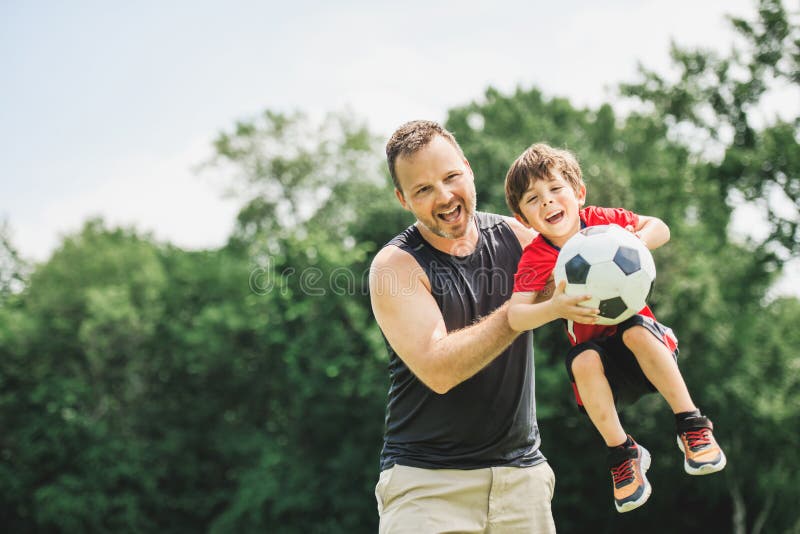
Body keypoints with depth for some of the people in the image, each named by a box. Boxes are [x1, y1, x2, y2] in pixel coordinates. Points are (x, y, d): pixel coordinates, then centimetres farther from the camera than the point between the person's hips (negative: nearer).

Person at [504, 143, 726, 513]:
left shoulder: (602, 221, -6)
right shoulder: (535, 259, -12)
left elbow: (659, 228, 2)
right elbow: (515, 316, -23)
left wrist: (637, 241, -21)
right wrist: (554, 308, -43)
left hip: (639, 333, 0)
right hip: (595, 345, 0)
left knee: (635, 332, -33)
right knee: (584, 360, -33)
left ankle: (691, 426, -24)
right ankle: (623, 453, -16)